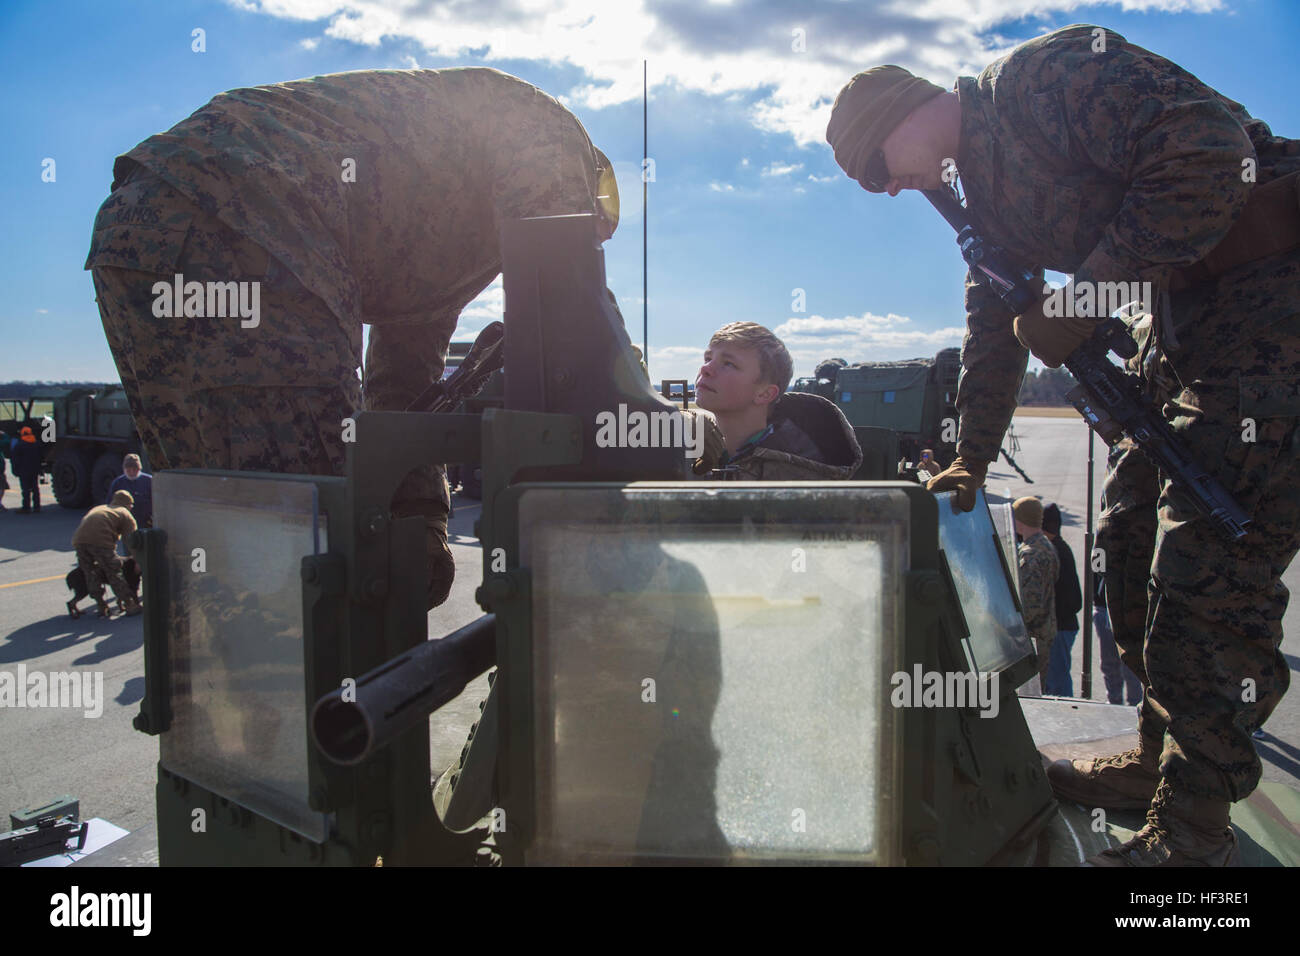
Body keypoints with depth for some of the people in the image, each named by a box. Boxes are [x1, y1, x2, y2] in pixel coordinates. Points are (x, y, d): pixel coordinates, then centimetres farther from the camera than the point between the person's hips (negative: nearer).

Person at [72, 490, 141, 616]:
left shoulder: (98, 508, 35)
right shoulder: (125, 514, 18)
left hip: (79, 539, 5)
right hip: (100, 540, -5)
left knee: (90, 574, 14)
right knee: (114, 573, 4)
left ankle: (101, 607, 17)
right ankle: (130, 605, 8)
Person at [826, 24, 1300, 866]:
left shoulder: (1044, 73, -12)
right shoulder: (984, 188, 17)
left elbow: (1210, 151, -24)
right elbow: (995, 328, 23)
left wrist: (1081, 298, -20)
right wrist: (971, 462, 23)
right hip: (1187, 321, 10)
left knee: (1208, 576, -12)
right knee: (1131, 543, 12)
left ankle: (1191, 832, 2)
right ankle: (1160, 758, 28)